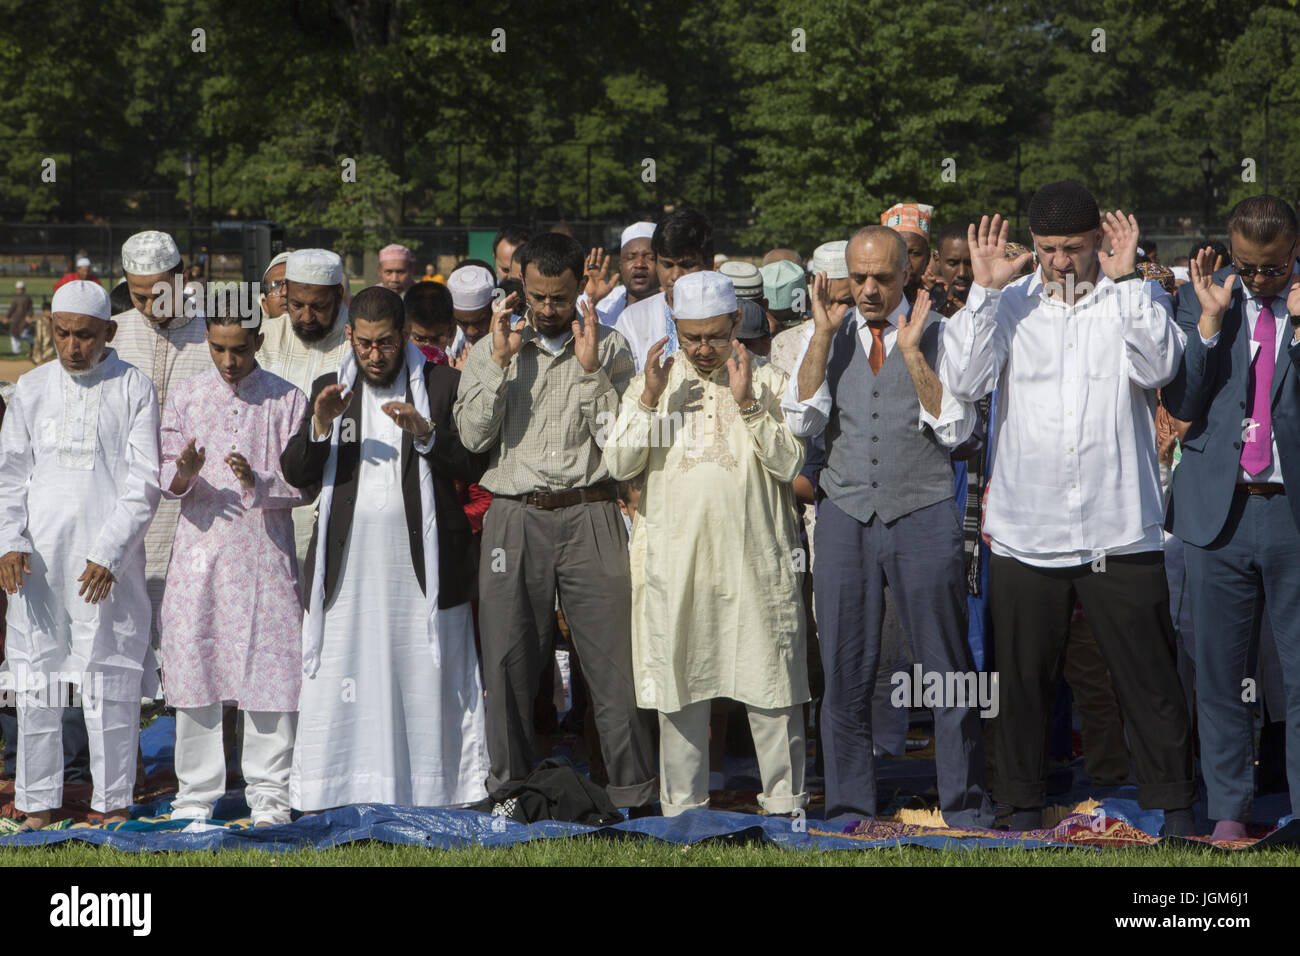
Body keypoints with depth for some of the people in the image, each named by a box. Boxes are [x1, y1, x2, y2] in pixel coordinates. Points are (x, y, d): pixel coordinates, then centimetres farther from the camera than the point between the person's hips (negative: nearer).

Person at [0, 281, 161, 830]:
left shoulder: (134, 389, 1)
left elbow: (143, 482, -3)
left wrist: (108, 553, -12)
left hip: (108, 562, -3)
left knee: (110, 680, -1)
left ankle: (111, 802, 9)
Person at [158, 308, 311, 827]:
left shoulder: (287, 400, 2)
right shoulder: (185, 397, 8)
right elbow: (166, 478, 8)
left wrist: (258, 483, -19)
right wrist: (183, 473, -15)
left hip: (265, 553, -2)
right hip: (200, 549, 2)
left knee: (269, 667, -3)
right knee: (193, 664, 1)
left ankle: (269, 796, 6)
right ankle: (195, 794, 11)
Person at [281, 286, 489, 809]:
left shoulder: (442, 384, 6)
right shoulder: (329, 389, 14)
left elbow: (474, 464, 0)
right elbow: (295, 473, 7)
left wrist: (425, 433, -15)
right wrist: (319, 426, -11)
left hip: (422, 561, -2)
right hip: (348, 564, 2)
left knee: (429, 682, -1)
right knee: (337, 682, -1)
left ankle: (440, 794, 4)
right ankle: (325, 795, 2)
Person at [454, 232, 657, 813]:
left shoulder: (608, 348, 8)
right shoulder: (489, 351, 12)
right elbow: (473, 434, -2)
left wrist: (591, 369, -8)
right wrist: (502, 361, -5)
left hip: (588, 514, -1)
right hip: (514, 518, 1)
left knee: (613, 656, -6)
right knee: (508, 661, 3)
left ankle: (635, 791, -1)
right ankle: (508, 787, 13)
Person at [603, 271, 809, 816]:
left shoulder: (767, 382, 5)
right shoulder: (653, 382, 10)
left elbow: (791, 464, -5)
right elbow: (618, 464, 1)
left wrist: (748, 404, -14)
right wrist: (650, 400, -10)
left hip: (755, 556, -2)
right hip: (675, 556, 2)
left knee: (769, 681, -2)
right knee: (678, 680, 4)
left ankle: (783, 797, 5)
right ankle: (681, 800, 12)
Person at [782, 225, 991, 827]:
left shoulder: (938, 335, 3)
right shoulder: (826, 335, 10)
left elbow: (955, 430, -7)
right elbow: (801, 421, -2)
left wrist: (912, 353, -13)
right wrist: (823, 337, -7)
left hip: (923, 514, -2)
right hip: (846, 513, 2)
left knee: (947, 669, 1)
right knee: (845, 673, 4)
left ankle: (964, 807, 10)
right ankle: (849, 813, 14)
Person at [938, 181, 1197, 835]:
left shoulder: (1136, 299, 4)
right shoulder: (1010, 304, 6)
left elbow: (1158, 368, -14)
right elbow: (964, 381, -6)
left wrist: (1126, 278, -15)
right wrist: (983, 289, -9)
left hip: (1120, 532, -1)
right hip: (1024, 530, 2)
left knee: (1148, 678, 2)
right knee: (1023, 679, 9)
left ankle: (1174, 811, 11)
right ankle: (1024, 810, 21)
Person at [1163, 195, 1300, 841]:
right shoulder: (1200, 297, 4)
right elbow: (1180, 404, -2)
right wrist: (1210, 321, -11)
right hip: (1220, 508, 2)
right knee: (1220, 669, 8)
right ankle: (1229, 810, 17)